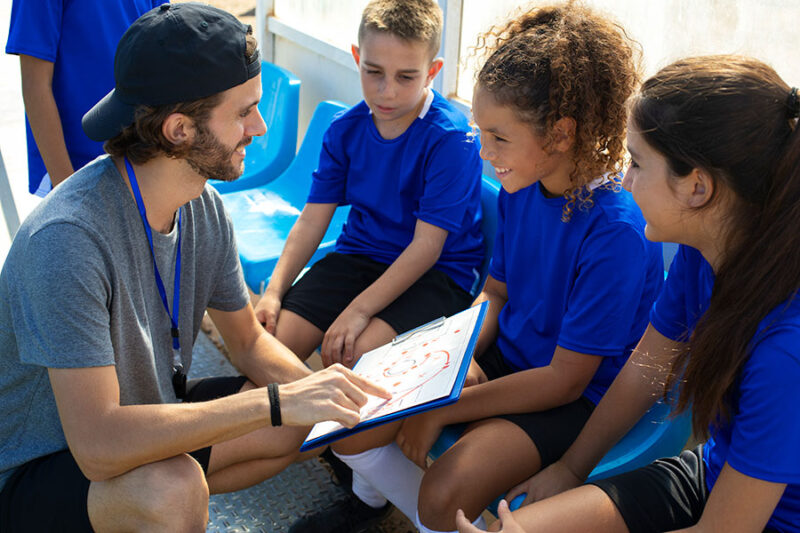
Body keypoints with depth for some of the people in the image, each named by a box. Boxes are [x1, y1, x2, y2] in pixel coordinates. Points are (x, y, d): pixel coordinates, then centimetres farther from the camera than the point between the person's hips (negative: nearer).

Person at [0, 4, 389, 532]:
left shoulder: (205, 208, -7)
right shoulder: (69, 236, -32)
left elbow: (249, 341, 5)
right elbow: (98, 445, -36)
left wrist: (325, 391, -15)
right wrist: (278, 401, -36)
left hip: (144, 419, 8)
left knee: (302, 418, -2)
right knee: (172, 487, -35)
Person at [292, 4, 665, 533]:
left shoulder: (616, 232, -27)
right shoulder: (518, 190, -5)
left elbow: (566, 379, -22)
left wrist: (443, 409, -20)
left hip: (574, 396, -6)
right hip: (501, 356, 7)